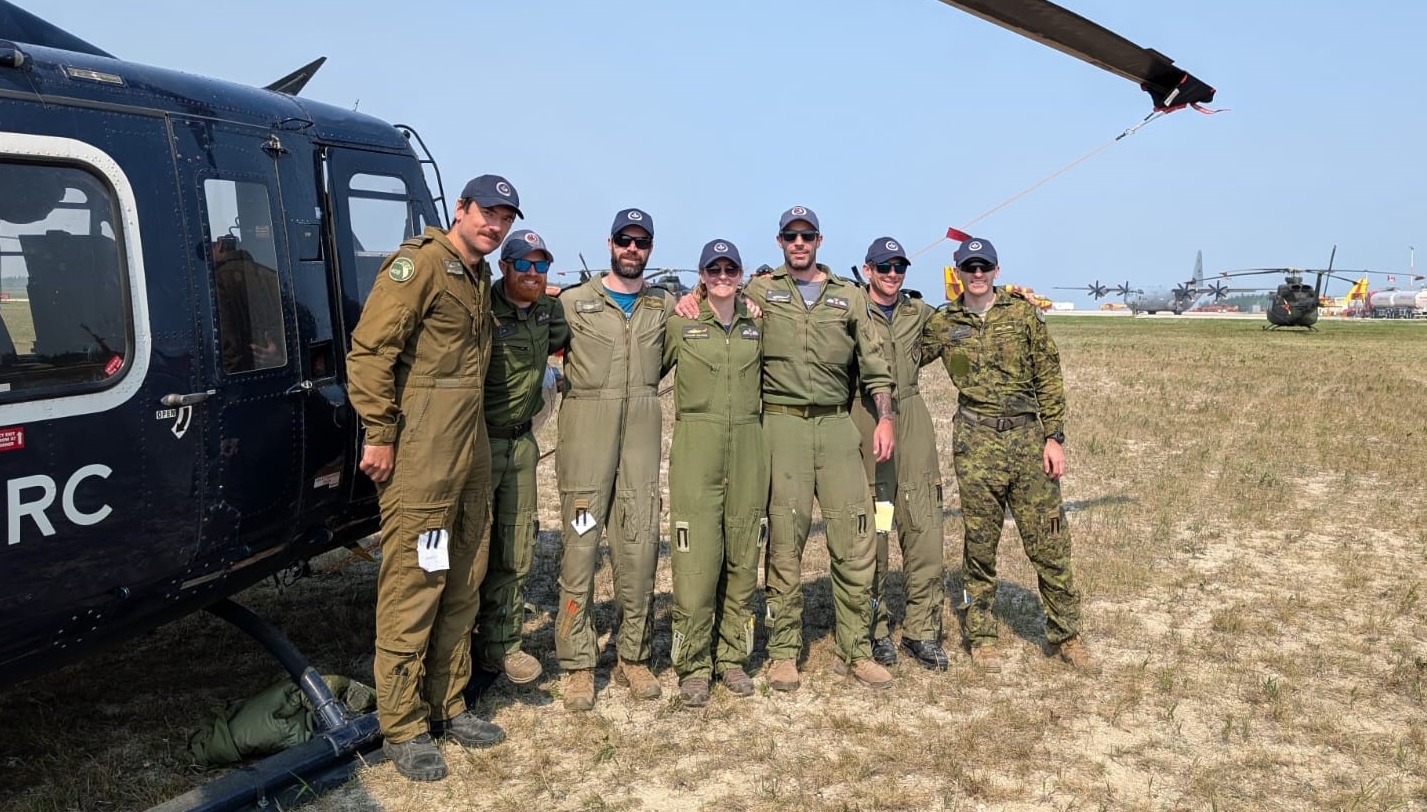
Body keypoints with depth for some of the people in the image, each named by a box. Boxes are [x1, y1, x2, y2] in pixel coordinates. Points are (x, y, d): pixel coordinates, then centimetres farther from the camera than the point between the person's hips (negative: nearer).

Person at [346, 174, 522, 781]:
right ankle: (403, 728, 8)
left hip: (470, 440, 9)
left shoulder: (480, 276, 17)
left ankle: (447, 705, 27)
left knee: (464, 581, 14)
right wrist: (379, 434, -18)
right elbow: (369, 349, -15)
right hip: (419, 446, -9)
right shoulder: (420, 262, -9)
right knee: (412, 584, -4)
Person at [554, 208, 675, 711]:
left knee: (639, 546, 4)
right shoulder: (574, 301, 6)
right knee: (580, 545, -3)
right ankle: (578, 664, 6)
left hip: (642, 433, 3)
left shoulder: (666, 306, 12)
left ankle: (633, 657, 17)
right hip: (585, 432, -2)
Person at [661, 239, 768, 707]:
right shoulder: (680, 324, 2)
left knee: (742, 557, 7)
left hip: (748, 446, 3)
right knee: (697, 558, -6)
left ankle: (733, 657, 20)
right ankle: (693, 666, 6)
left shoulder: (756, 326, 11)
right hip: (696, 445, -3)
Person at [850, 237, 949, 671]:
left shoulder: (919, 311, 12)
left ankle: (921, 630, 12)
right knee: (870, 530, 3)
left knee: (925, 528, 1)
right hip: (864, 419, -4)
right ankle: (876, 627, 17)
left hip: (913, 419, 4)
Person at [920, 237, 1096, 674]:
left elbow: (1049, 378, 4)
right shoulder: (942, 323, 7)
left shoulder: (1023, 313, 5)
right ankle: (980, 636, 19)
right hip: (976, 442, 0)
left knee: (1049, 540, 2)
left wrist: (1054, 437, -1)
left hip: (1028, 436, 0)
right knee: (979, 544, 6)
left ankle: (1065, 635, 15)